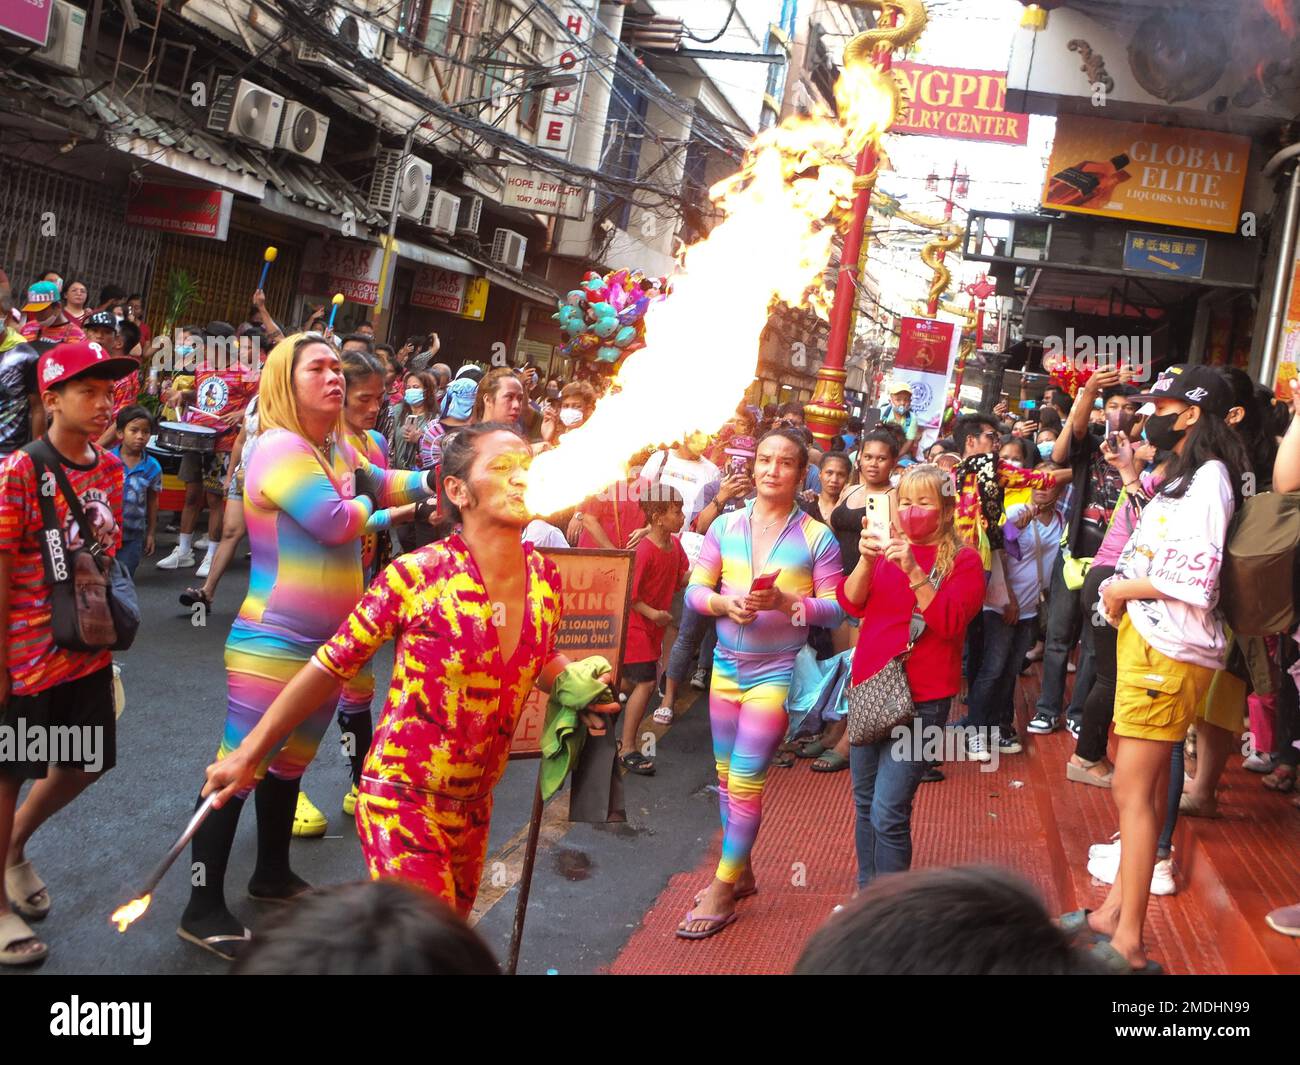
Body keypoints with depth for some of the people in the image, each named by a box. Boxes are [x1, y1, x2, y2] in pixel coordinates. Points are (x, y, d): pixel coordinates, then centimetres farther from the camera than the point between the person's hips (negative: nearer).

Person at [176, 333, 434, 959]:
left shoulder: (338, 449, 9)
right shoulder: (280, 449, -20)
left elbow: (381, 484, 24)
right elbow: (338, 522, -27)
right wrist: (363, 498, -6)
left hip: (326, 642, 10)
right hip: (274, 646, -10)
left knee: (290, 762, 22)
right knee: (239, 769, -2)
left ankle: (272, 875, 39)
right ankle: (203, 909, 9)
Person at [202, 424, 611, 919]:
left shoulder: (544, 576, -4)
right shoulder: (418, 576, -20)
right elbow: (331, 667, -11)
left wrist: (575, 683, -5)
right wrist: (249, 753, -5)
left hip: (474, 807, 6)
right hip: (403, 801, -6)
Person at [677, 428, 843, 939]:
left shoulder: (817, 537, -7)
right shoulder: (725, 526, 2)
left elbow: (834, 609, -8)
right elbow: (695, 590, 1)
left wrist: (785, 601, -24)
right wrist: (725, 602, -20)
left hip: (777, 672, -4)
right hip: (727, 665, 5)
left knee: (745, 782, -5)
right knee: (728, 778, 15)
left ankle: (722, 893, 9)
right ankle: (740, 870, 34)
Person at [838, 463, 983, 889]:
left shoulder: (963, 560, -2)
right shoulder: (888, 549, 11)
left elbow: (950, 622, -16)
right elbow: (851, 604, 0)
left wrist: (913, 571, -26)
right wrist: (866, 561, -18)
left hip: (921, 698, -5)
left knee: (888, 813, -11)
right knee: (865, 803, 15)